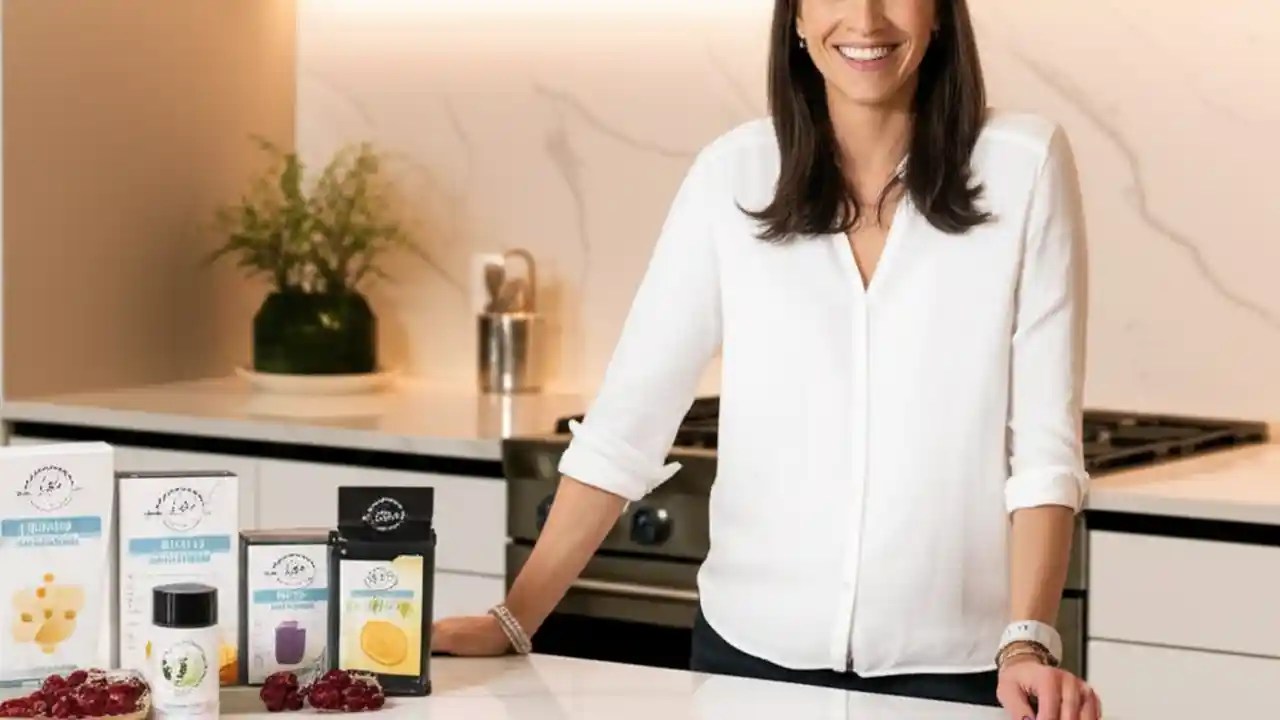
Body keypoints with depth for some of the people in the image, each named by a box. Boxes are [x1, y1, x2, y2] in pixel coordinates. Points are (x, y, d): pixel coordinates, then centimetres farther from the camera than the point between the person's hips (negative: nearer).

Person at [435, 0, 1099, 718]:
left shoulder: (1024, 164, -7)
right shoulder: (734, 172, -2)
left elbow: (1045, 439, -7)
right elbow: (629, 418, -2)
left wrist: (1027, 644, -16)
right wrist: (514, 621, -6)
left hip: (953, 661, -2)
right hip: (753, 646, 2)